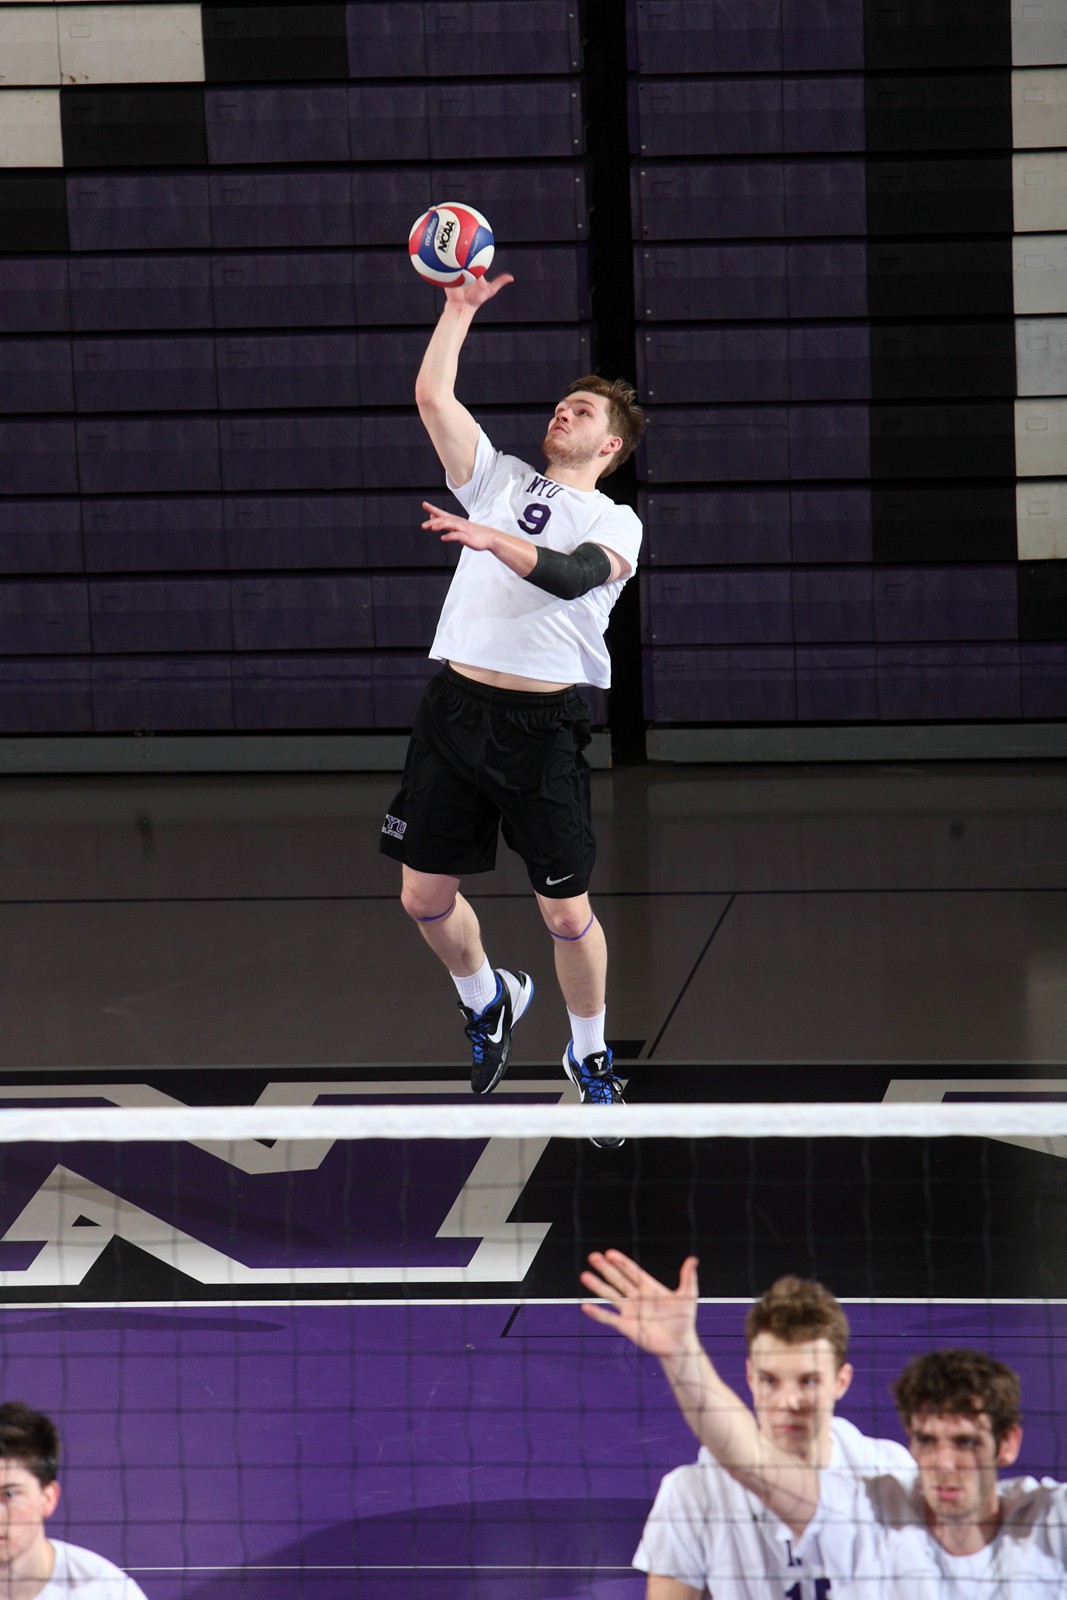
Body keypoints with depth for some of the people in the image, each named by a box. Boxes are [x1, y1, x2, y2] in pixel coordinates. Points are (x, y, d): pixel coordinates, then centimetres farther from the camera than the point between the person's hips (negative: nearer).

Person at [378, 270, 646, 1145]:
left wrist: (490, 539, -30)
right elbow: (433, 396, 8)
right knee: (424, 896, 7)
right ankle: (488, 1000, 36)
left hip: (545, 721, -4)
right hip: (457, 704, 4)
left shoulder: (616, 523, 5)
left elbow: (570, 575, -17)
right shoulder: (501, 479, 16)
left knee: (568, 913, -2)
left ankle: (590, 1054, 20)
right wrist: (460, 308, 8)